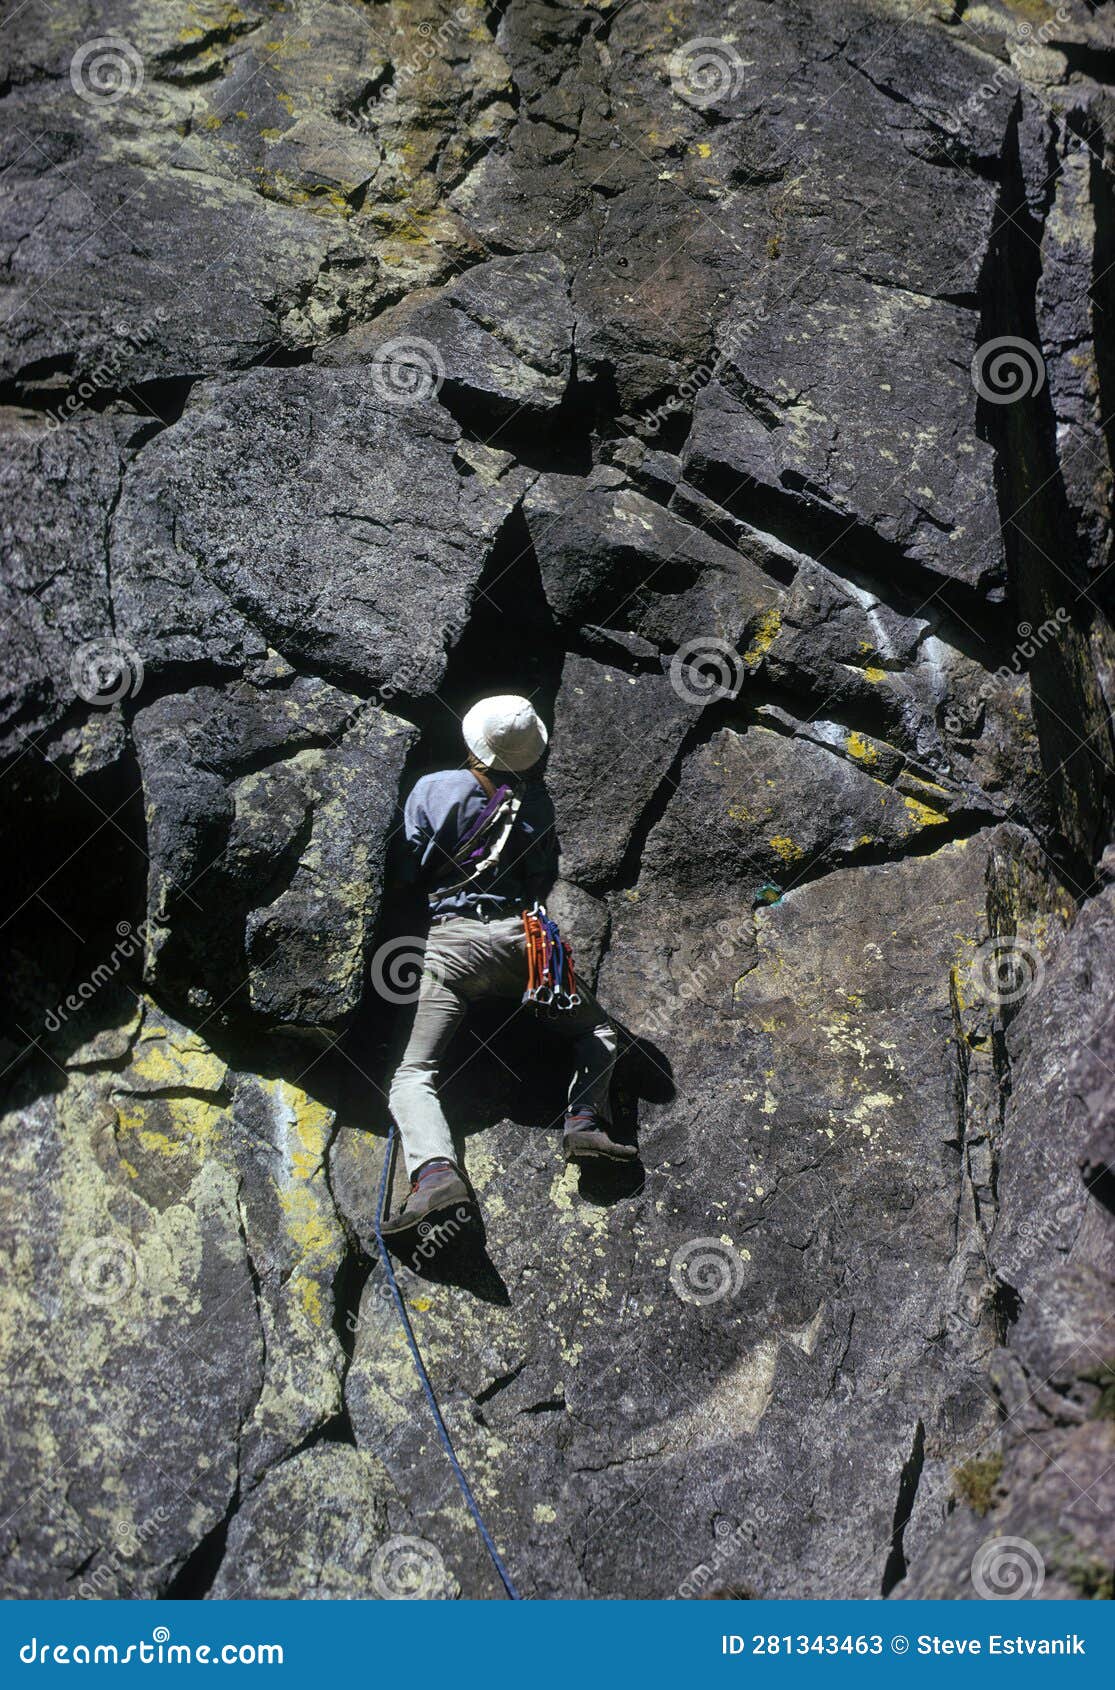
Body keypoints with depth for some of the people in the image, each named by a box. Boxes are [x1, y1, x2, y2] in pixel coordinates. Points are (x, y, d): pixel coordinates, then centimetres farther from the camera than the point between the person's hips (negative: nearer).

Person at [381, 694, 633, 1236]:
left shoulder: (433, 788, 5)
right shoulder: (535, 802, 11)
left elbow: (408, 871, 6)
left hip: (450, 939, -1)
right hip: (520, 933, 2)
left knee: (414, 1074, -2)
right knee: (598, 1032, 21)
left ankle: (434, 1169, -28)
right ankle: (584, 1119, -5)